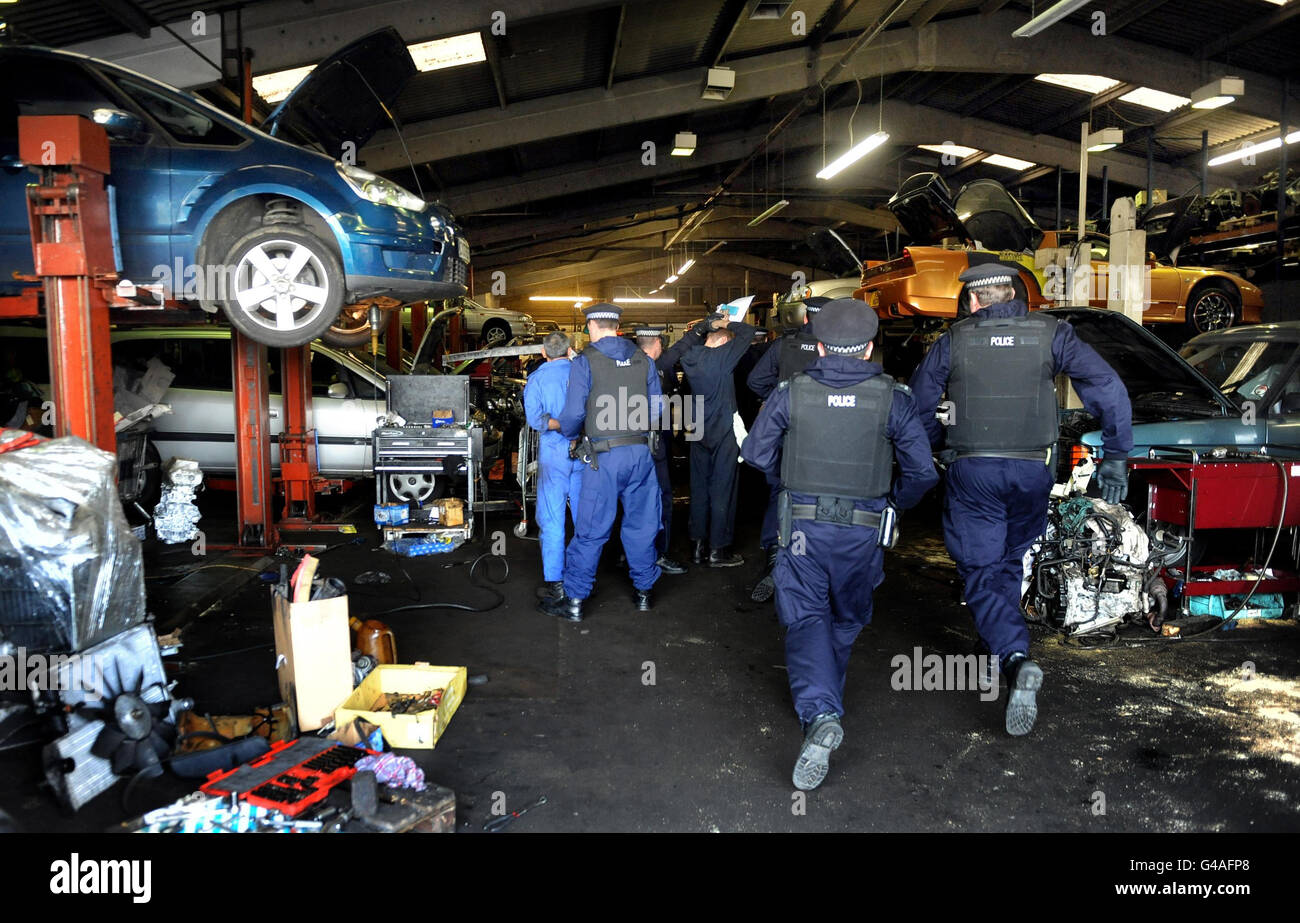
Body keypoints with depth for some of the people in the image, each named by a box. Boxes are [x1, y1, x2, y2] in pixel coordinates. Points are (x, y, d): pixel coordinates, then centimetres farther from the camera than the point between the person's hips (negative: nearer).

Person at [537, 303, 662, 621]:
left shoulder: (584, 361, -5)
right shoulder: (643, 359, 8)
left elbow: (574, 413, -7)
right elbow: (655, 410, 10)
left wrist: (557, 425, 14)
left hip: (604, 457, -4)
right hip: (641, 452, 4)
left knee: (590, 530, 2)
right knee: (641, 524, 14)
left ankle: (574, 600, 11)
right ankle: (643, 591, 25)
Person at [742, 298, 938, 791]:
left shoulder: (791, 392, -5)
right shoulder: (892, 398, -6)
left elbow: (755, 453, 2)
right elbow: (922, 469, -5)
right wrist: (895, 503, 15)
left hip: (803, 524, -1)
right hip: (863, 529, 1)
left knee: (806, 618, 1)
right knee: (847, 618, 21)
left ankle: (820, 714, -19)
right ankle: (829, 697, 40)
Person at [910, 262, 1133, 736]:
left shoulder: (953, 341, -1)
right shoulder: (1052, 334, 1)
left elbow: (918, 405, 4)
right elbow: (1109, 388, -6)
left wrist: (933, 453, 19)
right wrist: (1116, 457, -1)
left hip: (972, 471, -2)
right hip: (1031, 471, 2)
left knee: (982, 574, 3)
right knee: (1009, 564, 22)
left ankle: (1016, 659, -19)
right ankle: (1002, 648, 34)